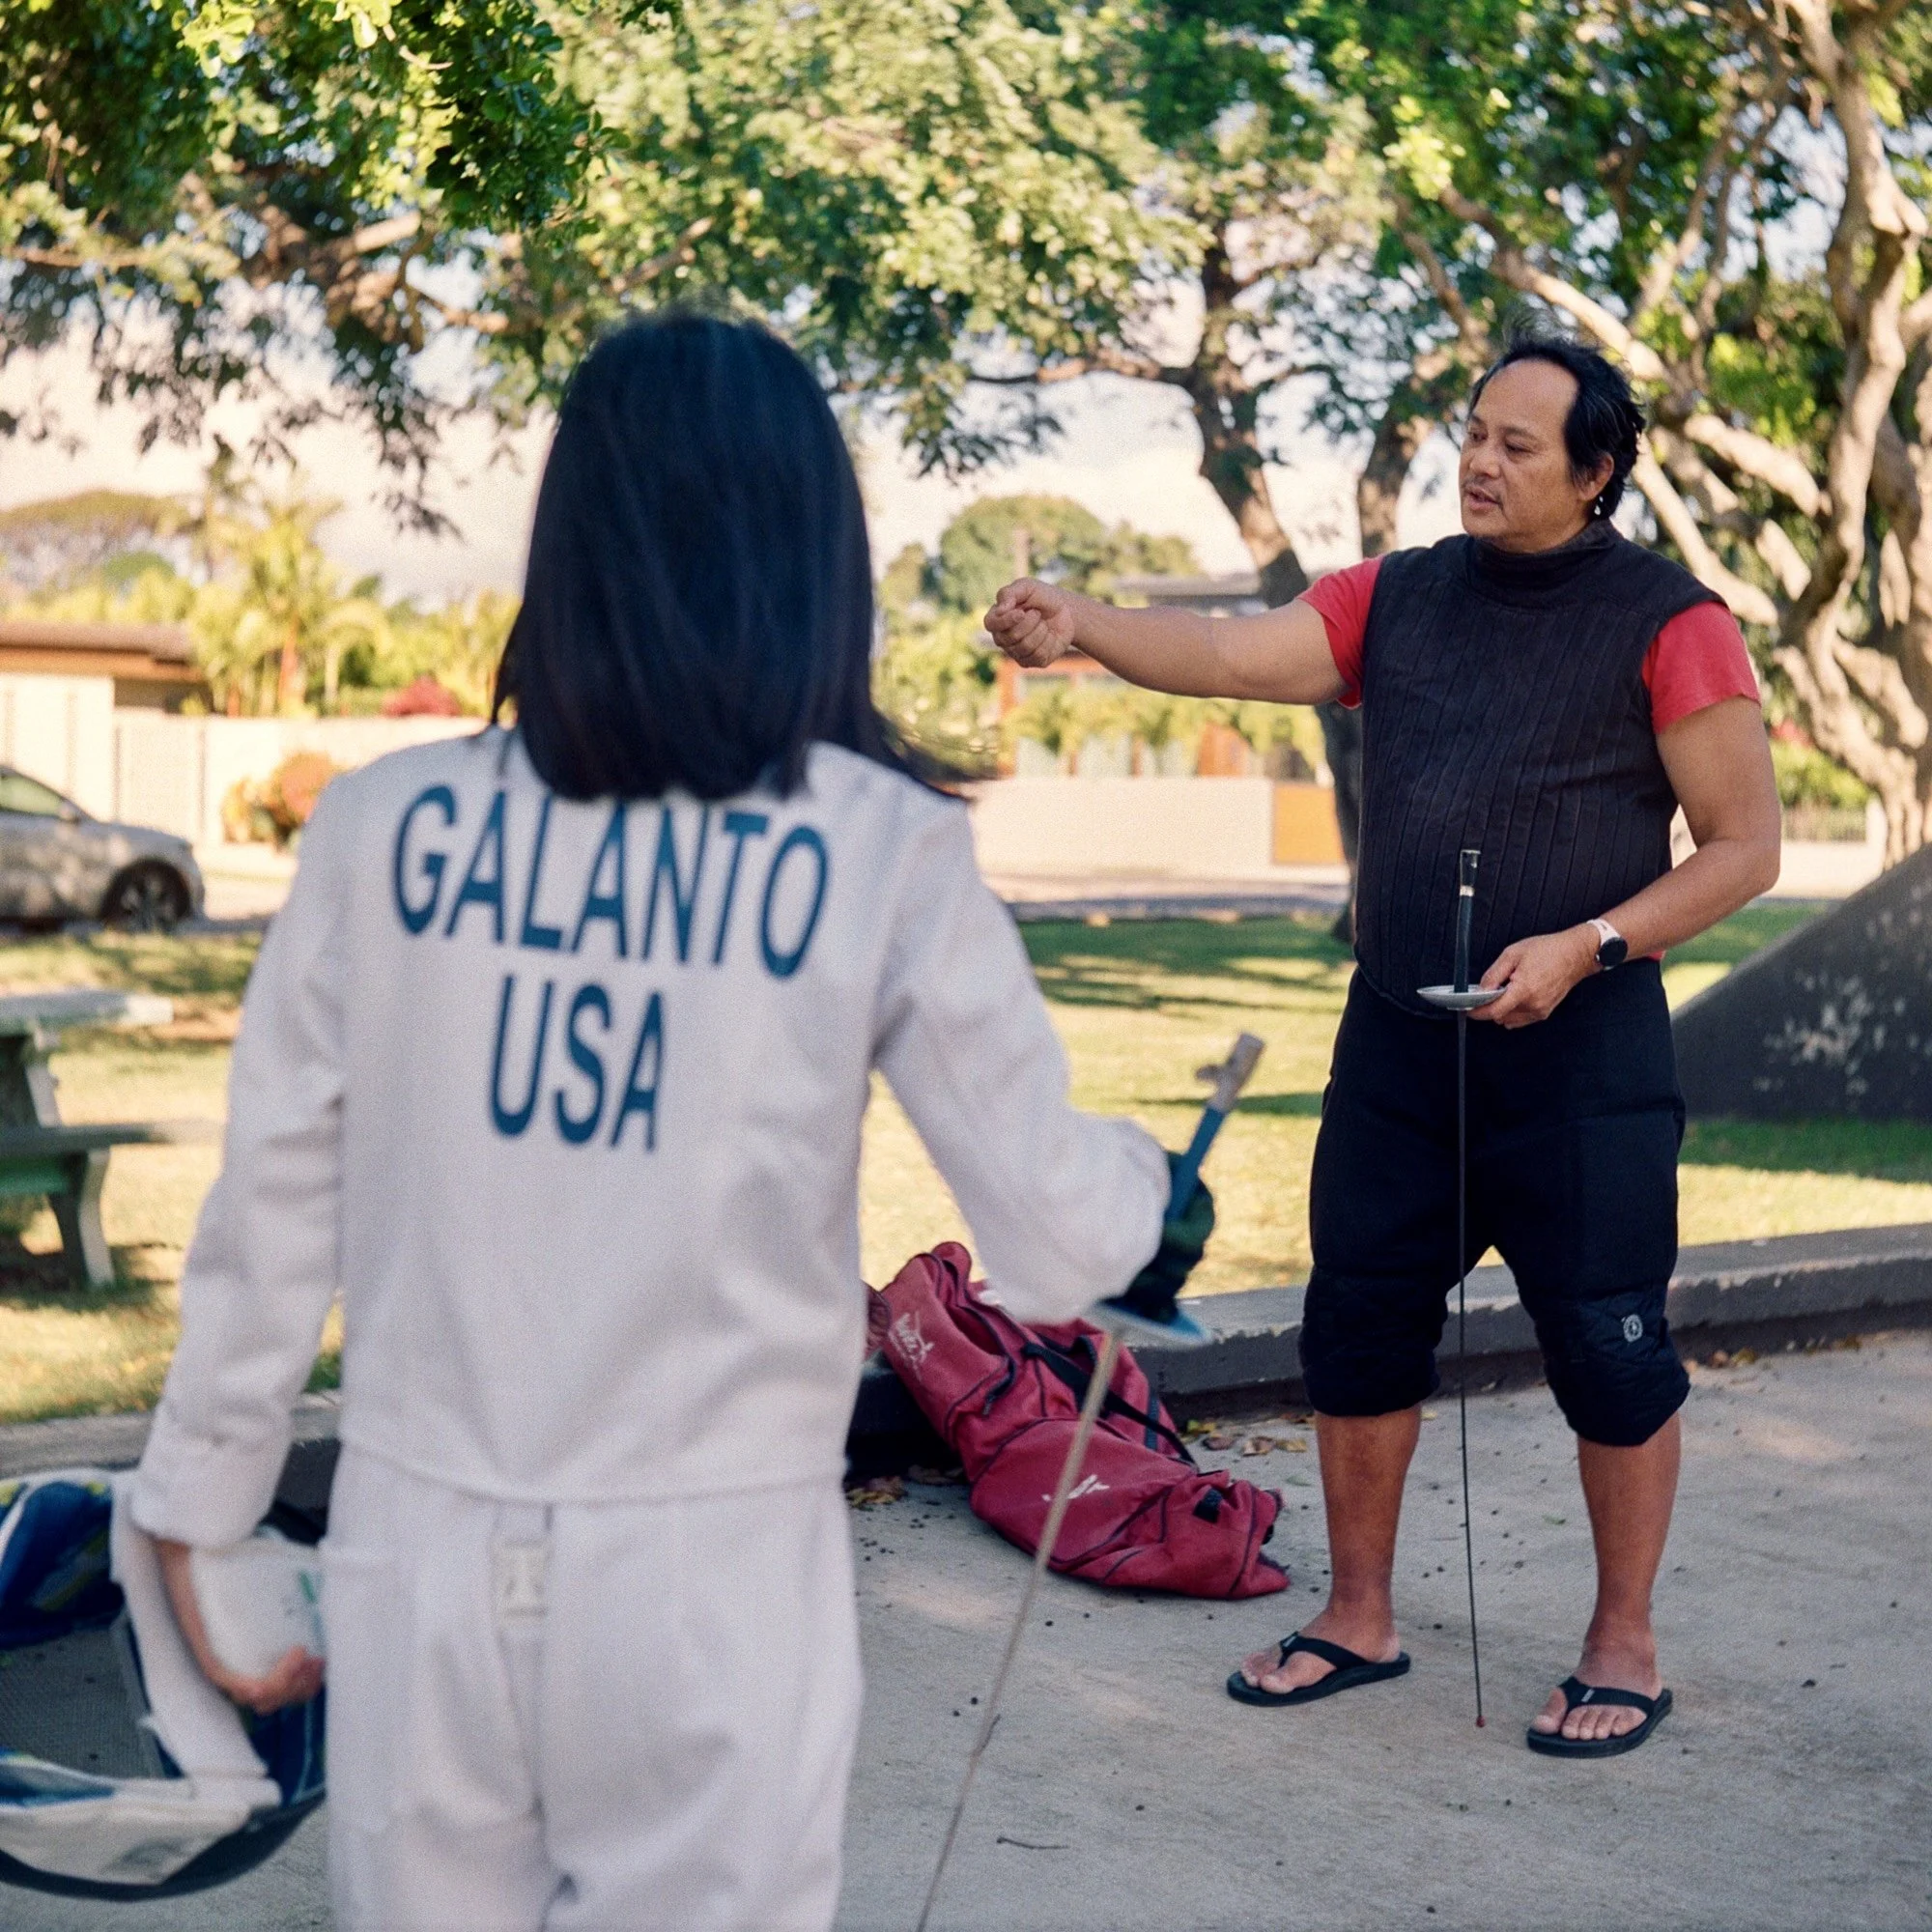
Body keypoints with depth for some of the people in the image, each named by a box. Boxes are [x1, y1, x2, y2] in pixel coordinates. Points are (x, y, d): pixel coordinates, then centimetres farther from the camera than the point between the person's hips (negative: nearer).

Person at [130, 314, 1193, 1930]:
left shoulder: (384, 828, -4)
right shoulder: (881, 854, -8)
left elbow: (271, 1218, 1)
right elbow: (1061, 1250, -5)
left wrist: (204, 1513, 14)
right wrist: (1143, 1176, 17)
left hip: (426, 1555, 2)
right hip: (711, 1566, -2)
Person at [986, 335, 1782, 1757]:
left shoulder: (1668, 624, -5)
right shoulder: (1398, 601, 8)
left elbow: (1747, 846, -5)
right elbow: (1231, 656, -5)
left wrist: (1585, 947, -17)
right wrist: (1079, 624, -24)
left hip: (1581, 1055, -5)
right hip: (1395, 1042, 5)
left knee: (1610, 1352, 2)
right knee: (1357, 1332, 9)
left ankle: (1624, 1650, 19)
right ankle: (1360, 1620, 26)